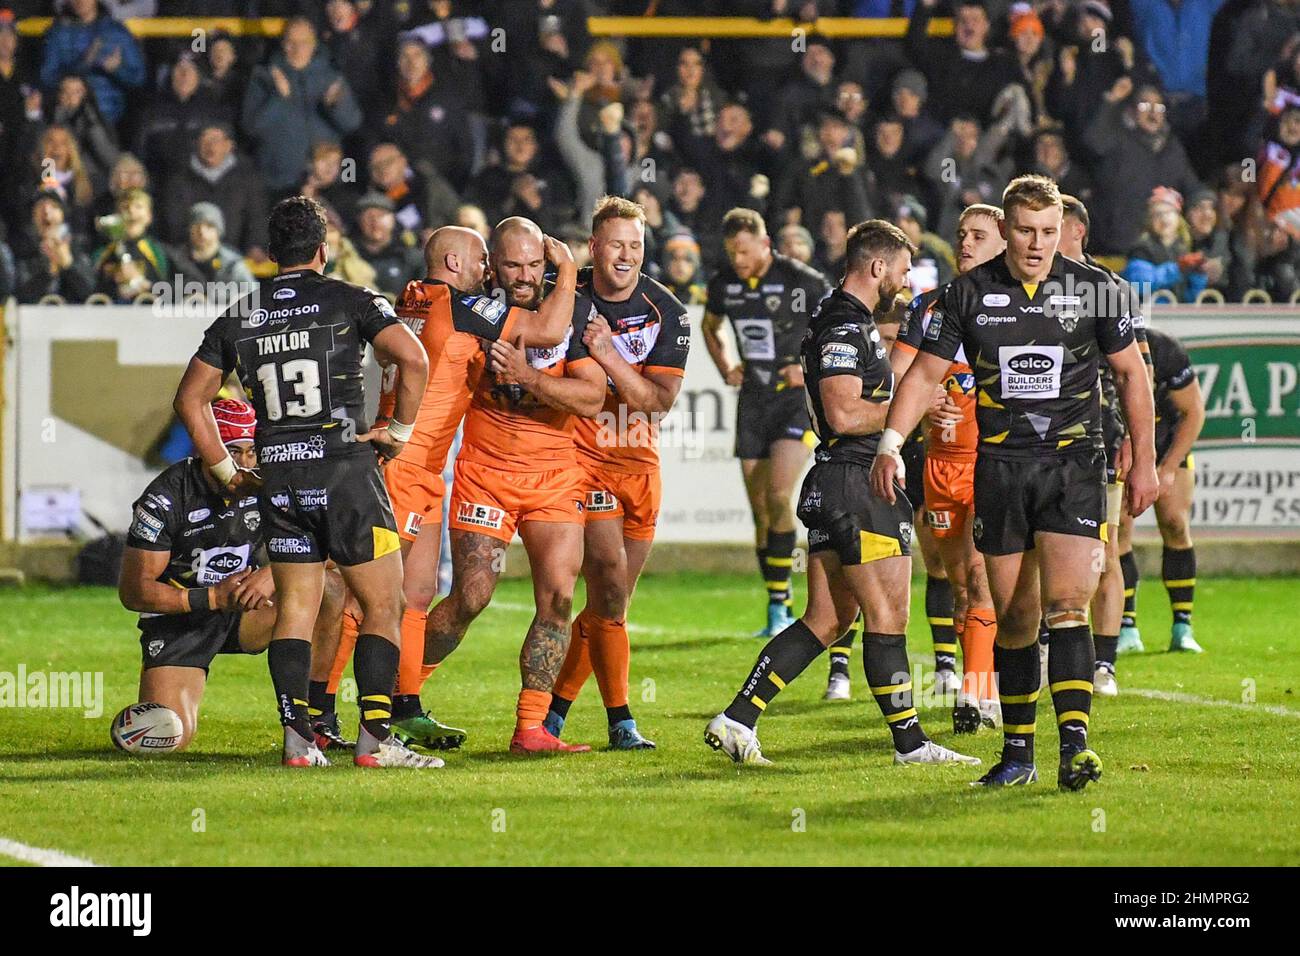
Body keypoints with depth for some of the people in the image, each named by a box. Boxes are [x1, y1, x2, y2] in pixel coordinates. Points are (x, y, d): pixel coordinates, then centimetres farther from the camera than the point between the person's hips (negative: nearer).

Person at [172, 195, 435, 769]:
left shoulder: (238, 318, 10)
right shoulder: (349, 301, 0)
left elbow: (190, 399, 13)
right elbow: (413, 360, -12)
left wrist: (225, 471, 19)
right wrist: (399, 430, 0)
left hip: (278, 479, 4)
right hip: (346, 469, -4)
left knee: (295, 608, 10)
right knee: (382, 607, 2)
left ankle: (297, 737, -2)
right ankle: (375, 738, -7)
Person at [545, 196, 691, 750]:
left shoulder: (666, 312, -3)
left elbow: (658, 400, -11)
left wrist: (608, 356, -23)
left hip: (641, 465, 4)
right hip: (584, 458, -4)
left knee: (611, 601, 7)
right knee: (610, 588, -14)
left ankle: (555, 708, 21)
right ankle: (620, 721, -10)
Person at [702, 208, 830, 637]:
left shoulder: (802, 280, -13)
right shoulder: (724, 283, 3)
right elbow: (710, 326, 24)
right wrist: (725, 368, 9)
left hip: (798, 398, -5)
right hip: (753, 402, 5)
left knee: (778, 494, -21)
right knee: (760, 510, 4)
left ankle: (779, 604, -12)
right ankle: (780, 614, 13)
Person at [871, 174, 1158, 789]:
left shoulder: (1094, 289, 0)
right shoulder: (970, 293, 0)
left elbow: (1129, 372, 9)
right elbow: (925, 371, 3)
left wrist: (1144, 461, 8)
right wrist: (890, 444, -10)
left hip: (1073, 465, -2)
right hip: (999, 466, 2)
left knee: (1065, 606, -15)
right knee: (1013, 619, 5)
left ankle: (1075, 746, -20)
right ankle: (1017, 754, 15)